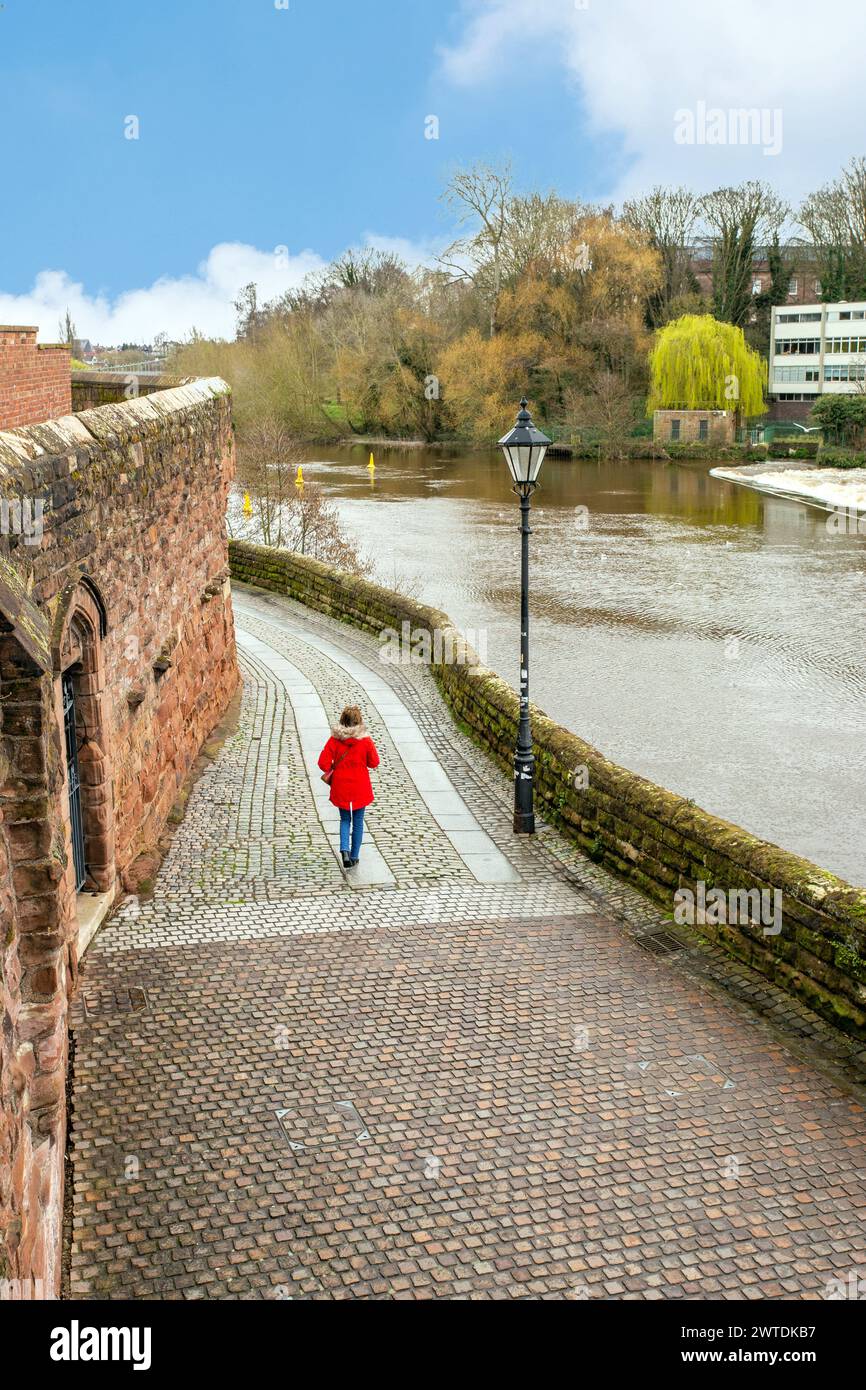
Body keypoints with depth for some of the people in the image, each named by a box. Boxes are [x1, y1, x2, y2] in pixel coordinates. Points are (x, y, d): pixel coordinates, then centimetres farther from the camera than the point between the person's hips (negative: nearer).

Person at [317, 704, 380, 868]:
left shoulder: (334, 740, -12)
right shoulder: (366, 741, -13)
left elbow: (323, 763, -14)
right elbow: (374, 763, -4)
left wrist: (332, 770, 6)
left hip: (340, 788, 1)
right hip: (360, 788, -1)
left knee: (345, 820, 18)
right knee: (358, 822, 14)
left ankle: (344, 849, -5)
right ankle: (354, 856, 19)